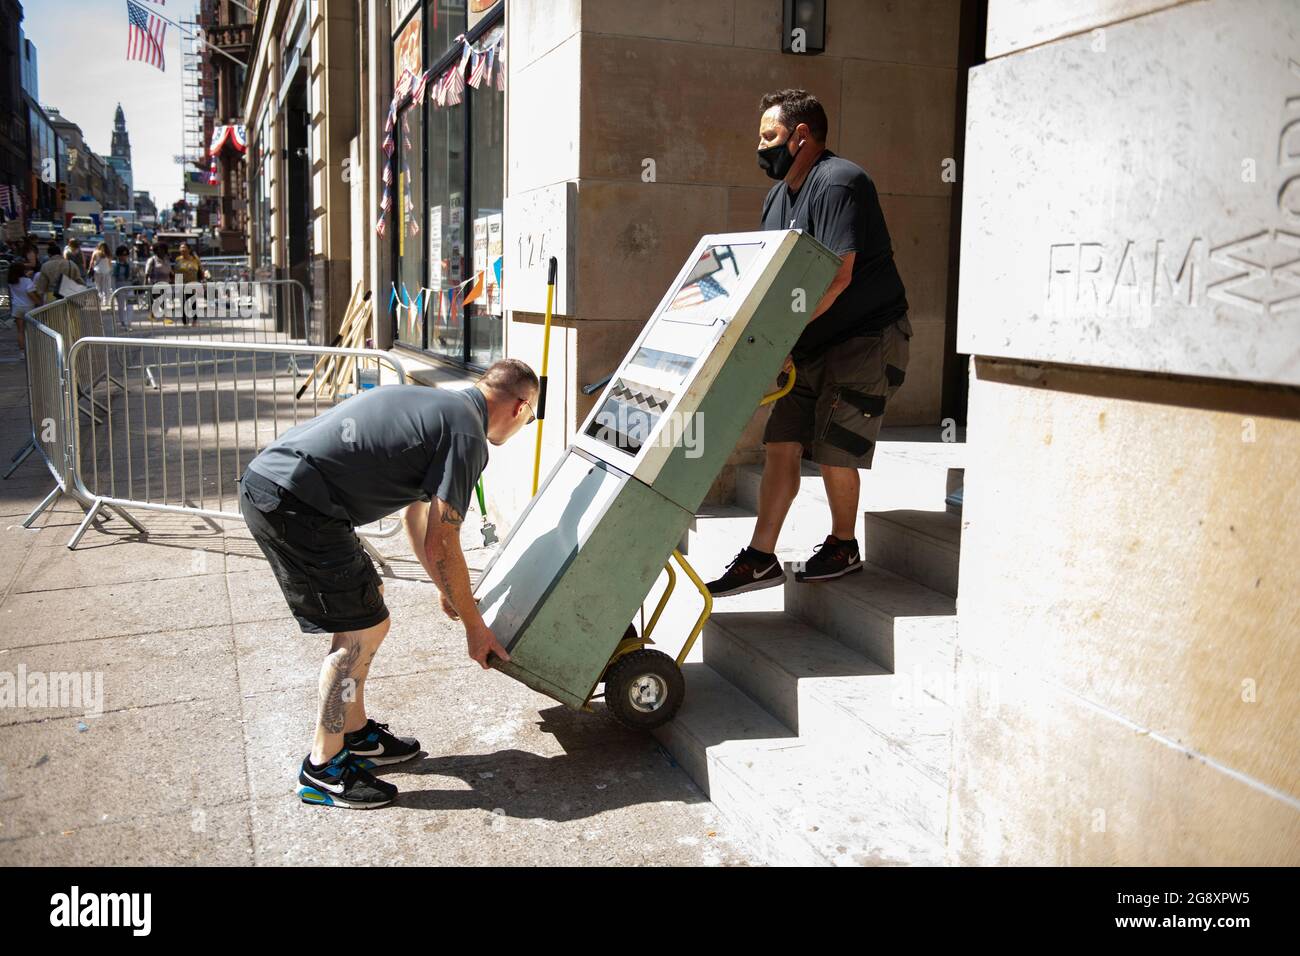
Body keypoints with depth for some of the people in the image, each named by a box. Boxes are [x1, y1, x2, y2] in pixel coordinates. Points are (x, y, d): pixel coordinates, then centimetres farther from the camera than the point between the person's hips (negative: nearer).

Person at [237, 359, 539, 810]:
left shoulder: (433, 403, 22)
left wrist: (448, 590, 41)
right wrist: (475, 625, 3)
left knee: (362, 604, 20)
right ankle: (322, 771, 9)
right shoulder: (467, 434, -8)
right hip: (294, 503, -10)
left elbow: (417, 512, 32)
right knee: (365, 627, -2)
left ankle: (356, 734, 31)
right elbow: (440, 545, -8)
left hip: (264, 480, 10)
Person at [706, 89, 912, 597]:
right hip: (810, 344, 8)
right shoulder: (777, 197, 12)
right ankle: (761, 559, 6)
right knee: (780, 444, 2)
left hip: (866, 338, -8)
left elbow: (838, 277, -26)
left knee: (834, 450, -5)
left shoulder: (838, 183, -18)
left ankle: (843, 545, 18)